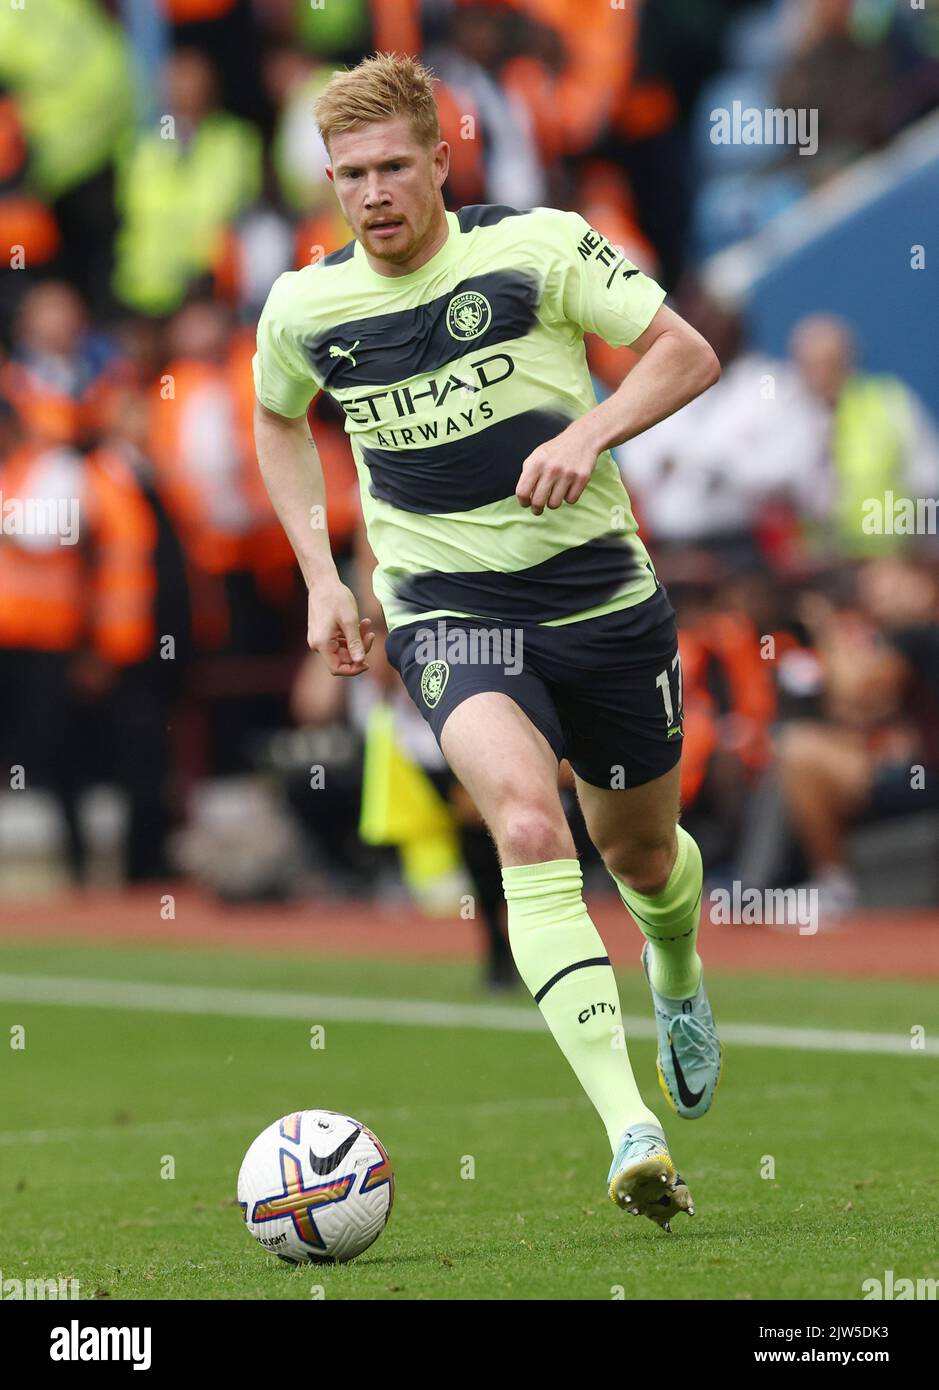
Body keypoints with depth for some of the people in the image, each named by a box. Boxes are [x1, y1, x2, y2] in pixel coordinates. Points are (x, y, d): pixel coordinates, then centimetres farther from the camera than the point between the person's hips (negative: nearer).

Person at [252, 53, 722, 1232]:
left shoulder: (536, 248, -9)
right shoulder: (305, 307, -1)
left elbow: (687, 351, -4)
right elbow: (277, 422, 20)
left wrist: (589, 433, -21)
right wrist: (321, 578, 10)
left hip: (600, 593, 1)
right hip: (448, 612, -1)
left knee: (637, 848, 18)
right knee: (526, 826, -27)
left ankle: (678, 981, 58)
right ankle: (632, 1133, -37)